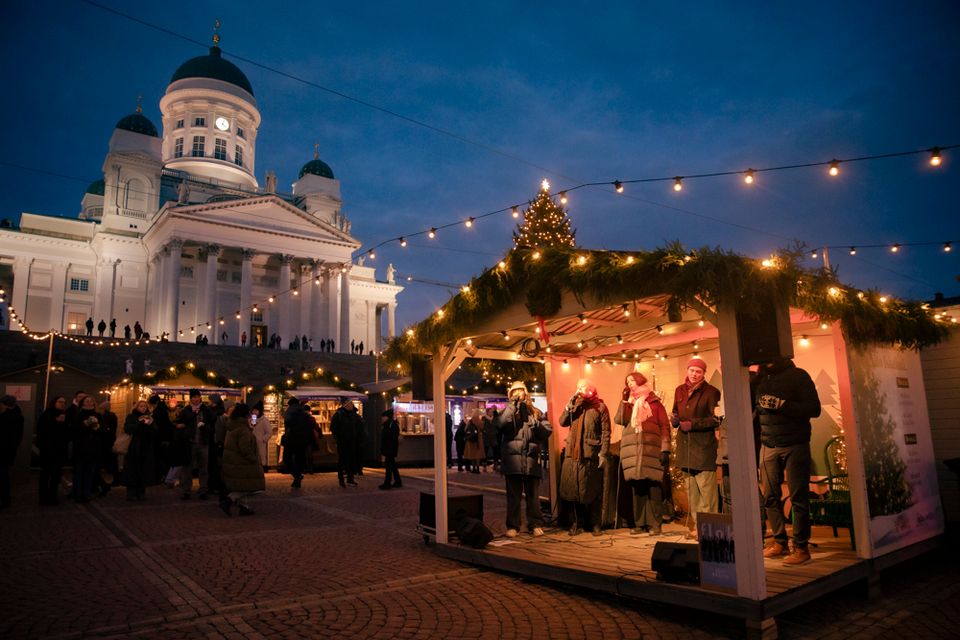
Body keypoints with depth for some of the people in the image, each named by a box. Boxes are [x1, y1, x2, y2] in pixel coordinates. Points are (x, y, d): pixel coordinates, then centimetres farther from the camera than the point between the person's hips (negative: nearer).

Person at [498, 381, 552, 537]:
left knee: (533, 495, 7)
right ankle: (512, 526, 12)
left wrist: (537, 425, -12)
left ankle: (535, 524, 17)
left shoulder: (535, 412, 13)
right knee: (513, 495, 4)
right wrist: (513, 405, -12)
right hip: (513, 459, -1)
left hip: (532, 459, 1)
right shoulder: (508, 412, 10)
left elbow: (548, 430, 5)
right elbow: (500, 424, -13)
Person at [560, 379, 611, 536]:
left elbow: (606, 432, -6)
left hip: (591, 455, -4)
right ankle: (578, 523, 17)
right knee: (574, 490, 6)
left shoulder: (600, 407, 0)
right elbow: (562, 422, 3)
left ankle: (595, 524, 13)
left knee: (592, 491, 2)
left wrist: (603, 453, -13)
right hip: (573, 453, 4)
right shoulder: (575, 406, 16)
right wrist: (570, 405, -6)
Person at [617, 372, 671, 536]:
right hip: (632, 451, 3)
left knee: (653, 488, -6)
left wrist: (665, 449, -8)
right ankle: (640, 523, 9)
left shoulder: (654, 402, 8)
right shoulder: (628, 403, 19)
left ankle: (654, 524, -1)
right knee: (636, 488, 3)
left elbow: (665, 426, 1)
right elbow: (620, 420, 1)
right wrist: (624, 400, 2)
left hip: (651, 450, -3)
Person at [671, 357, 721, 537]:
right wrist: (674, 419, 1)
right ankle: (697, 525, 18)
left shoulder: (711, 392, -4)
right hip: (685, 445, 6)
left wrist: (693, 424, -15)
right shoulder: (680, 390, 13)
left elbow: (715, 419, -9)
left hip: (703, 446, -6)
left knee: (706, 488, -8)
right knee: (691, 489, 10)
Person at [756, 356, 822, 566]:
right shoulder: (759, 377, 10)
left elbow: (814, 408, -11)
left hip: (795, 446, -4)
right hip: (768, 446, 4)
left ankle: (801, 547, 6)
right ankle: (779, 542, 16)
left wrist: (781, 405, -19)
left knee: (798, 498, -1)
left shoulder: (797, 375, -3)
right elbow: (754, 408, 18)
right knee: (770, 497, 5)